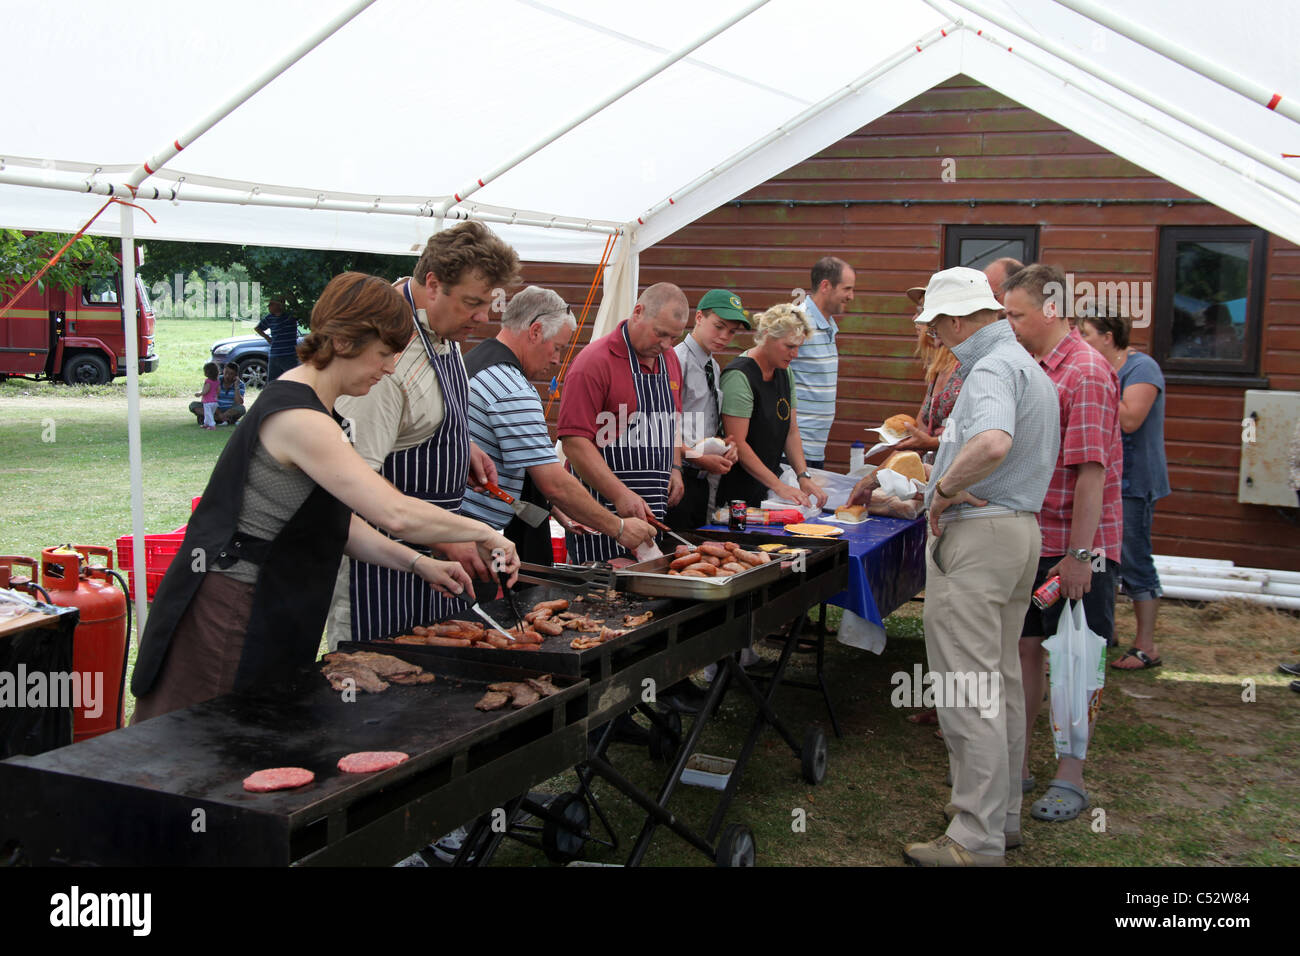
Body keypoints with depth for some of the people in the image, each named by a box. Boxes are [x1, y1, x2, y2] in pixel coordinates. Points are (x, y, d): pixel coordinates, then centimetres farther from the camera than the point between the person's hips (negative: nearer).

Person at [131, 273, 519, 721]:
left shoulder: (307, 404, 11)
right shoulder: (298, 419, -22)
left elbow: (336, 520, 13)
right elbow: (397, 513, -29)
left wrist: (416, 563, 4)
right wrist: (483, 532, -16)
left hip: (272, 614, 10)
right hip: (229, 613, -10)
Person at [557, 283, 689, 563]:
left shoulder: (670, 360, 14)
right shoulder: (595, 361, -11)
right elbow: (574, 441, -17)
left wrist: (674, 468, 11)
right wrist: (621, 495, -23)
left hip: (654, 511, 7)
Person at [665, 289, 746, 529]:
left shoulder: (714, 368, 16)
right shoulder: (677, 361, -12)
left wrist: (725, 447, 2)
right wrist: (700, 458, -18)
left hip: (704, 480, 9)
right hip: (678, 477, -9)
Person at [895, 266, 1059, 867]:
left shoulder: (991, 370, -17)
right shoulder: (1029, 366, 17)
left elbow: (993, 444, -37)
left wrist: (943, 490, -22)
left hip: (977, 535, -11)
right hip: (1021, 529, 11)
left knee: (968, 690, -5)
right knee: (1002, 681, 17)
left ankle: (977, 840, 1)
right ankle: (1002, 815, 28)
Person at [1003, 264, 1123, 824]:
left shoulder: (1086, 373, -16)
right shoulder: (1033, 370, 11)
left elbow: (1091, 471, -21)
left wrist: (1079, 554, -23)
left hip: (1077, 545, -8)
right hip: (1033, 538, 8)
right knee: (1025, 647, 12)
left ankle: (1070, 778, 13)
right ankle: (1017, 762, 23)